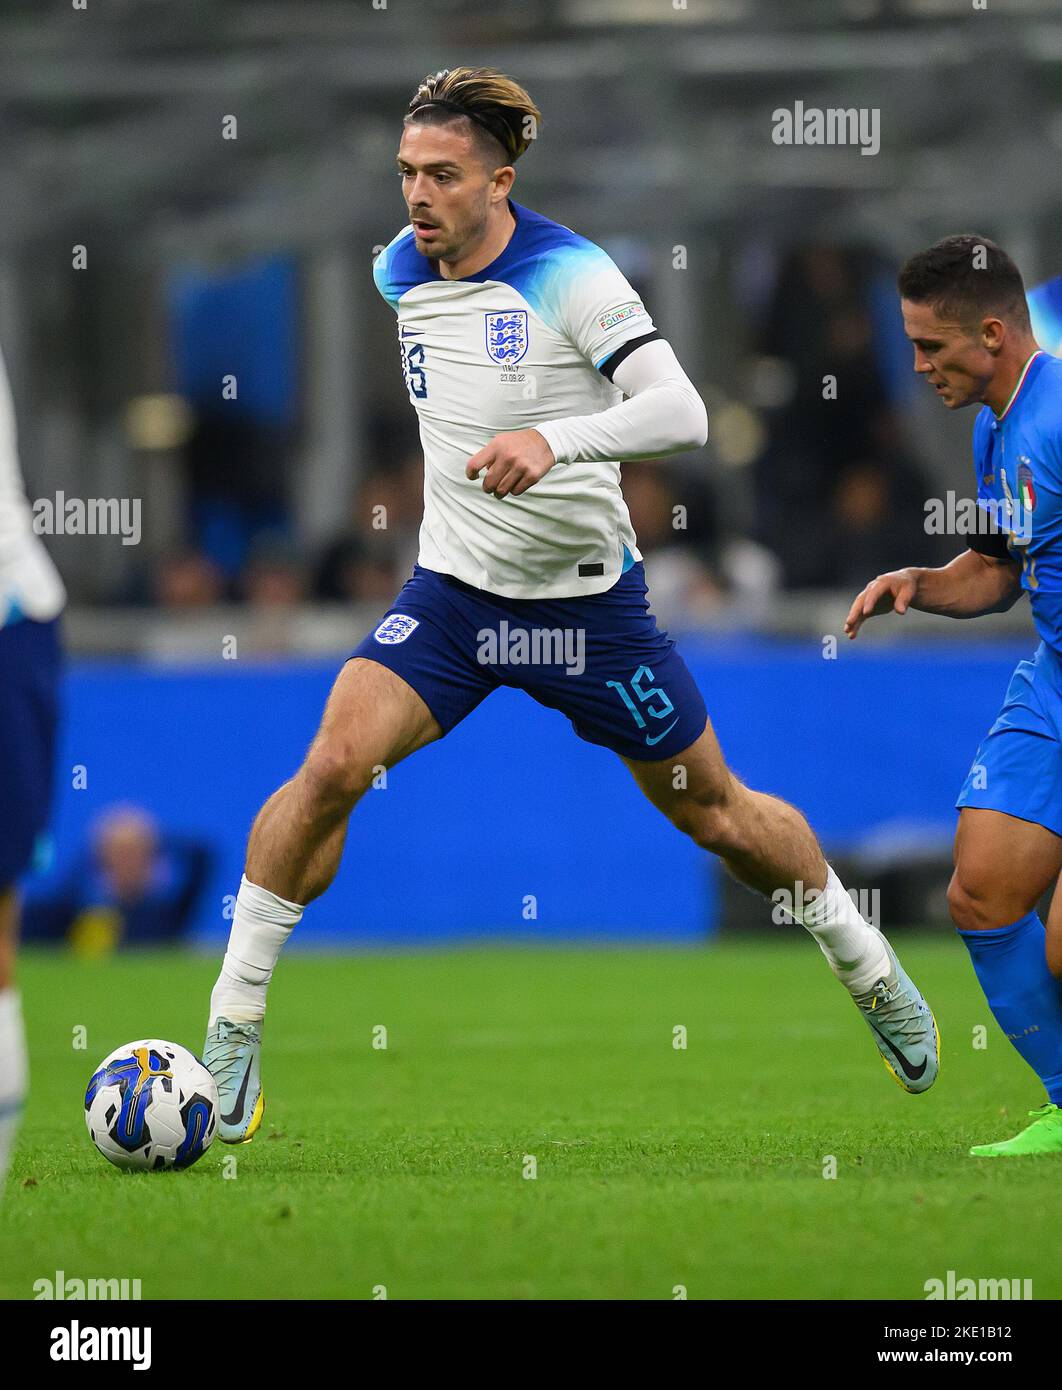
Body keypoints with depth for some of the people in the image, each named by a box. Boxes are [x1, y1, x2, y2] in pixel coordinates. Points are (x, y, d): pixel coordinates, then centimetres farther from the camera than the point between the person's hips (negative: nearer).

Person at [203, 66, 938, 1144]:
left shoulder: (570, 275, -18)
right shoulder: (399, 271, -1)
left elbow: (681, 412, -29)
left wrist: (555, 439, -44)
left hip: (587, 600, -3)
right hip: (452, 591, 3)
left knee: (713, 813, 10)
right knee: (333, 763, -19)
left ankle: (865, 963, 36)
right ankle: (234, 1023, -11)